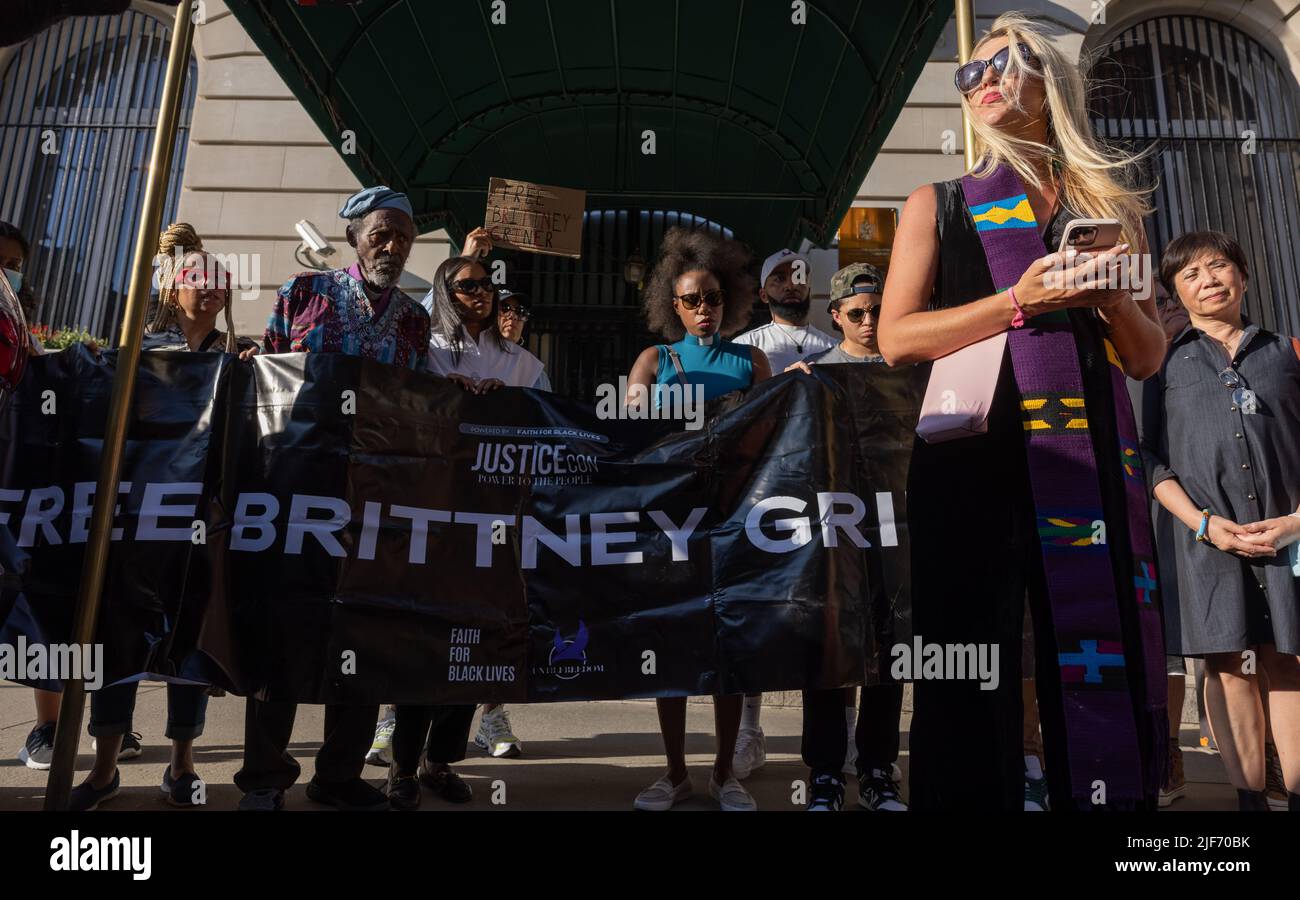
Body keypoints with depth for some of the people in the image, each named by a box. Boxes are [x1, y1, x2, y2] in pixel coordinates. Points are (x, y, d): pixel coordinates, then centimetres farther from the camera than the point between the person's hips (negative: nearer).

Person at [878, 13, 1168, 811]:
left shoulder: (1110, 205, 18)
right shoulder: (937, 207, 12)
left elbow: (1149, 358, 16)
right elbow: (896, 339, -1)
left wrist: (1112, 298, -3)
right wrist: (1019, 304, -10)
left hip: (1094, 457, 2)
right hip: (972, 459, -2)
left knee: (1108, 663, 0)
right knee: (970, 674, -4)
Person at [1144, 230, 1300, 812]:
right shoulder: (1167, 363, 9)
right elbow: (1156, 463, 4)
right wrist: (1203, 523, -9)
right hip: (1210, 539, -1)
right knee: (1230, 667, 2)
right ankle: (1250, 799, 11)